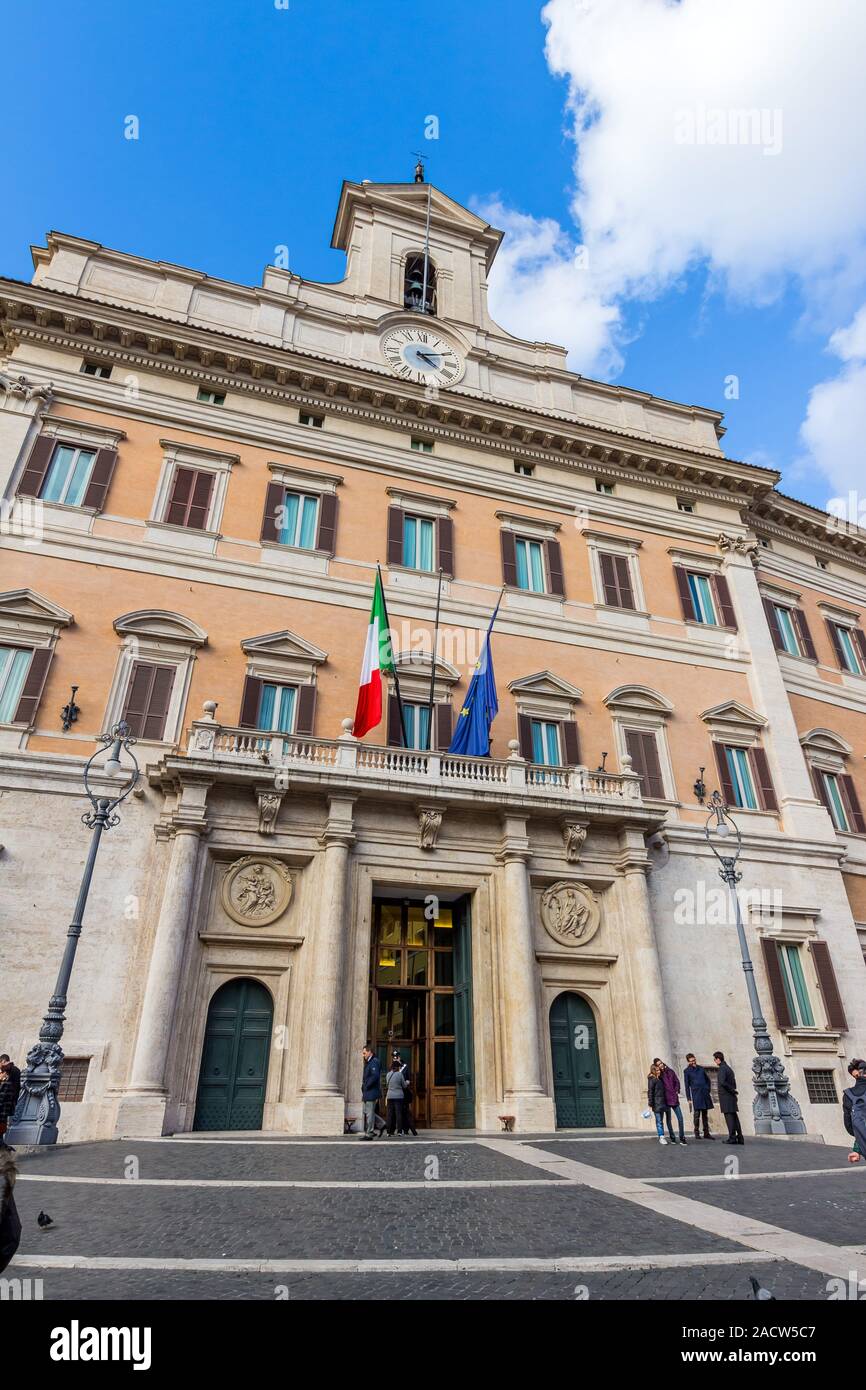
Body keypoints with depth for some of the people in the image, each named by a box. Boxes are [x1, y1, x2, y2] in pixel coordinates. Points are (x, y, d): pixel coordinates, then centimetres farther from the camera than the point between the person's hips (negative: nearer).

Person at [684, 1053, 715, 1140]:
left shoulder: (701, 1068, 12)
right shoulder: (687, 1071, -1)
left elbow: (707, 1079, 20)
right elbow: (687, 1085, -2)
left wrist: (708, 1090, 8)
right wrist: (688, 1098, -5)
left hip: (705, 1094, 4)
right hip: (696, 1095, -4)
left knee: (705, 1114, 9)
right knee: (697, 1114, -6)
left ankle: (706, 1133, 15)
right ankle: (697, 1133, 4)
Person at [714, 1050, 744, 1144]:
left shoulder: (722, 1069, -14)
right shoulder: (729, 1068, 15)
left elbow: (722, 1082, -27)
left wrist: (732, 1090, -15)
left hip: (725, 1096, -9)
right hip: (731, 1097, 9)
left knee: (729, 1116, -4)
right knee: (734, 1116, 11)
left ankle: (732, 1137, -3)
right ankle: (740, 1137, 12)